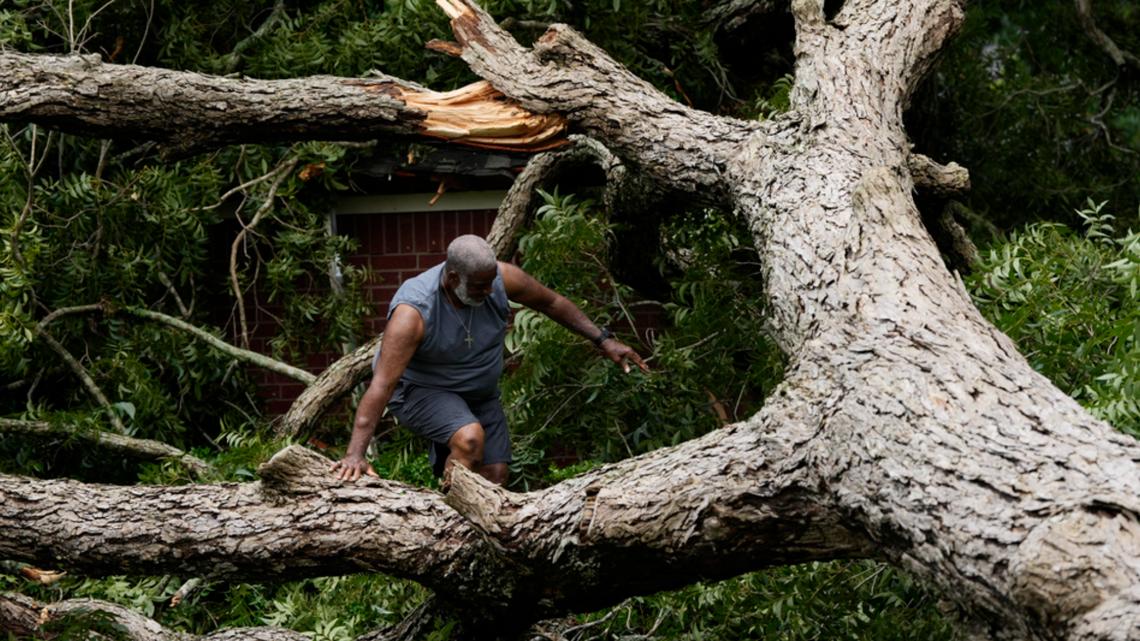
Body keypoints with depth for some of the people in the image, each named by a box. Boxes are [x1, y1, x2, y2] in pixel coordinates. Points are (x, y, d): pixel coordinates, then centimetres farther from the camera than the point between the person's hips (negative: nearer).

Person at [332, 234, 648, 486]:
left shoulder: (501, 279, -21)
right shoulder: (414, 312, -35)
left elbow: (552, 303, -2)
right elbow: (381, 384, -39)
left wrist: (603, 340, -2)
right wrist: (355, 453, -44)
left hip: (479, 392, 6)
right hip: (420, 389, -5)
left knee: (495, 477, -3)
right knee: (470, 437, -33)